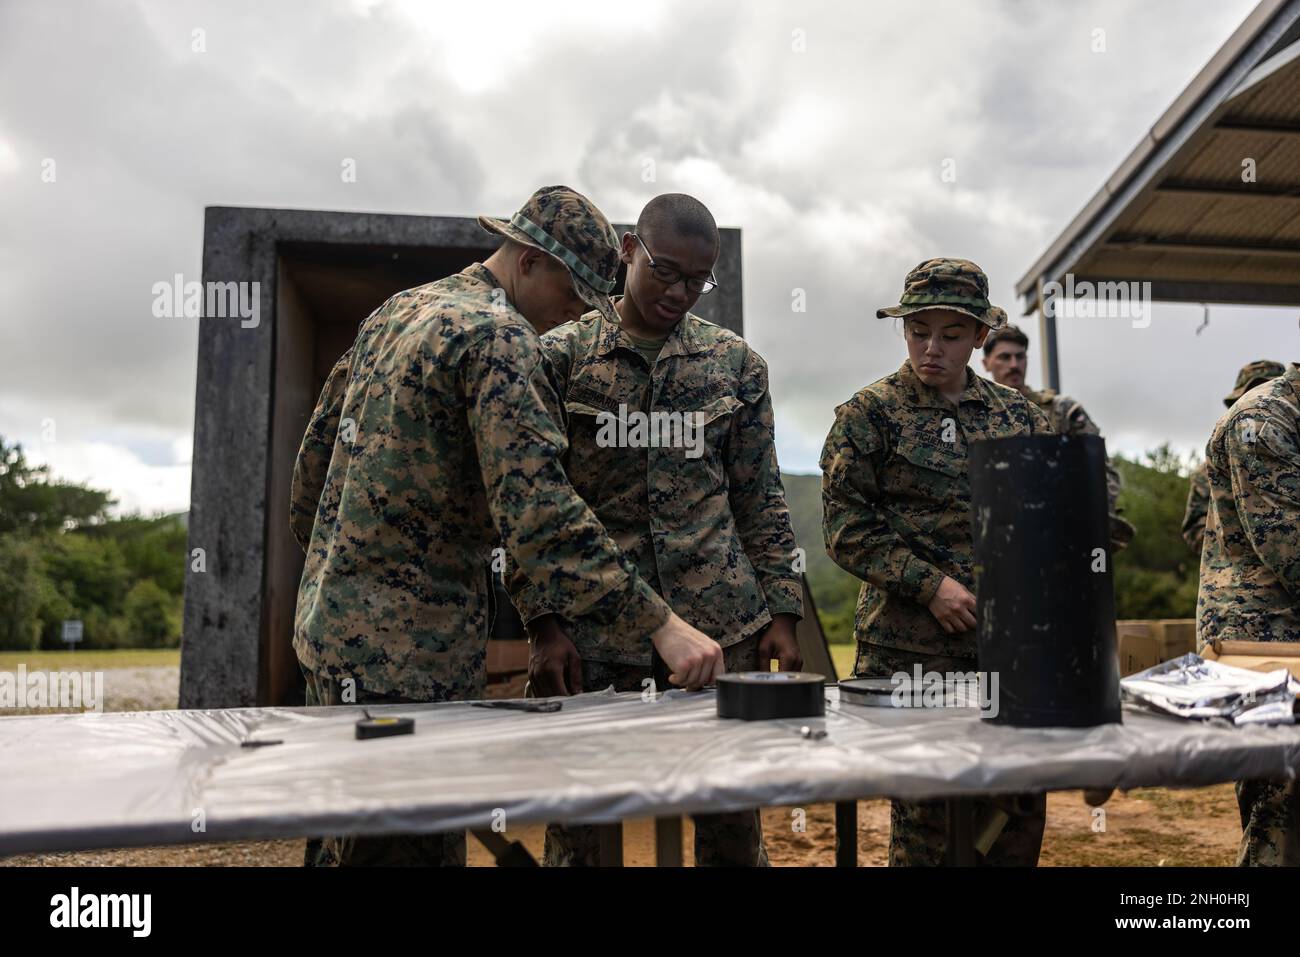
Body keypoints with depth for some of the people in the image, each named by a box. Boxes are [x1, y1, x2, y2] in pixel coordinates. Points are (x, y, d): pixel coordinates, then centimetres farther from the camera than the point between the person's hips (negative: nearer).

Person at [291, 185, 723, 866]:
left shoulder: (398, 309, 13)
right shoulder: (497, 336, -16)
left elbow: (317, 447, 19)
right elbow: (540, 515, -27)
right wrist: (659, 623, -26)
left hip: (330, 624, 10)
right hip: (403, 653, -10)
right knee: (414, 846, 0)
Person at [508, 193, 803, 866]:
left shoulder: (735, 363, 9)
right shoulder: (562, 355, 2)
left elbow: (760, 500, 11)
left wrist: (781, 612, 4)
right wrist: (543, 622, -7)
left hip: (722, 620, 2)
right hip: (592, 624, -1)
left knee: (733, 821, 8)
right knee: (577, 819, 5)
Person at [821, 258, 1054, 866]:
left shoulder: (1018, 416, 11)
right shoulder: (871, 413, 0)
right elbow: (846, 527, -5)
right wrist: (930, 585, -13)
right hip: (911, 647, -4)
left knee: (1019, 814, 10)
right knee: (924, 816, 3)